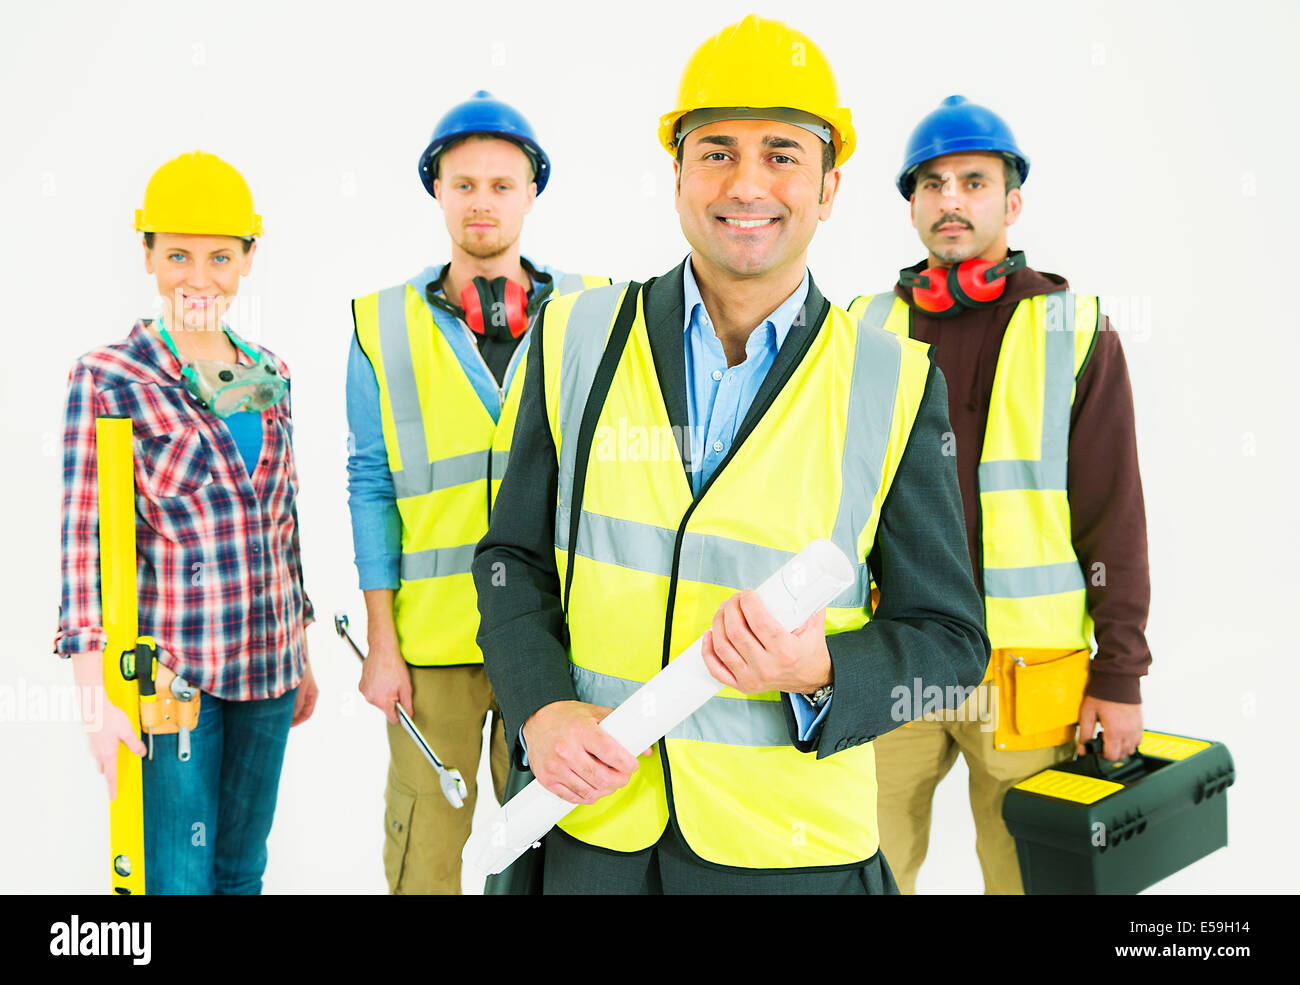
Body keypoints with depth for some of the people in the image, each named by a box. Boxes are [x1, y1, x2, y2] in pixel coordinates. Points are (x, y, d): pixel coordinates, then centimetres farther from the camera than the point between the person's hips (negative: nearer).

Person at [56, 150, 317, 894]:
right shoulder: (107, 379, -8)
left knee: (243, 869, 16)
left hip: (267, 665, 5)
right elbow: (85, 539, -11)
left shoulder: (269, 375, 8)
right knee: (179, 877, 1)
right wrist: (98, 696, -16)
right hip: (169, 669, -5)